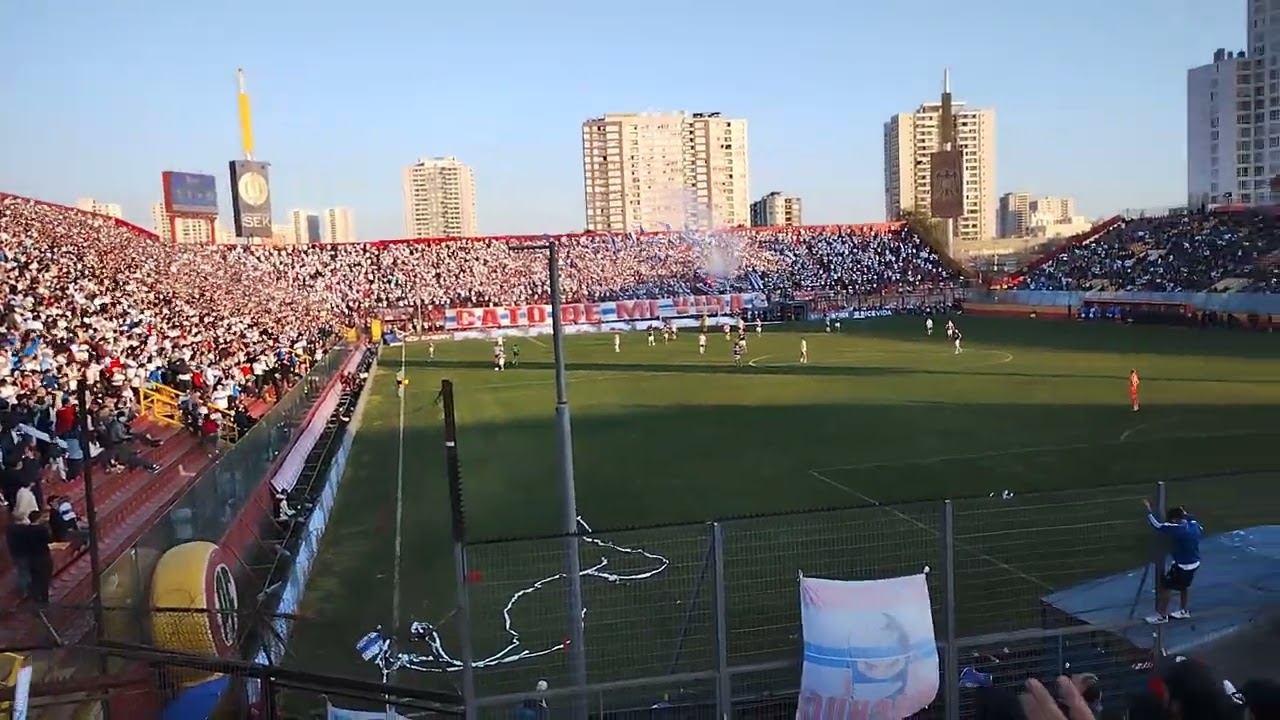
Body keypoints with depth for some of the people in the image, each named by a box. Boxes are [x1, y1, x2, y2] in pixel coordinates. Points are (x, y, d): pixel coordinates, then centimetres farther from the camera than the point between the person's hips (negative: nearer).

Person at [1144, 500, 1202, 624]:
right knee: (1184, 586, 29)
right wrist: (1186, 514, 22)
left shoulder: (1177, 529, -27)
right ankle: (1183, 611, 45)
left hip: (1182, 566, -9)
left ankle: (1162, 616, 5)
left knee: (1163, 587, -1)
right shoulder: (1194, 524, -3)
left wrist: (1149, 510, -17)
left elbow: (1158, 525, -26)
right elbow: (1201, 530, 22)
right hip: (1194, 563, 9)